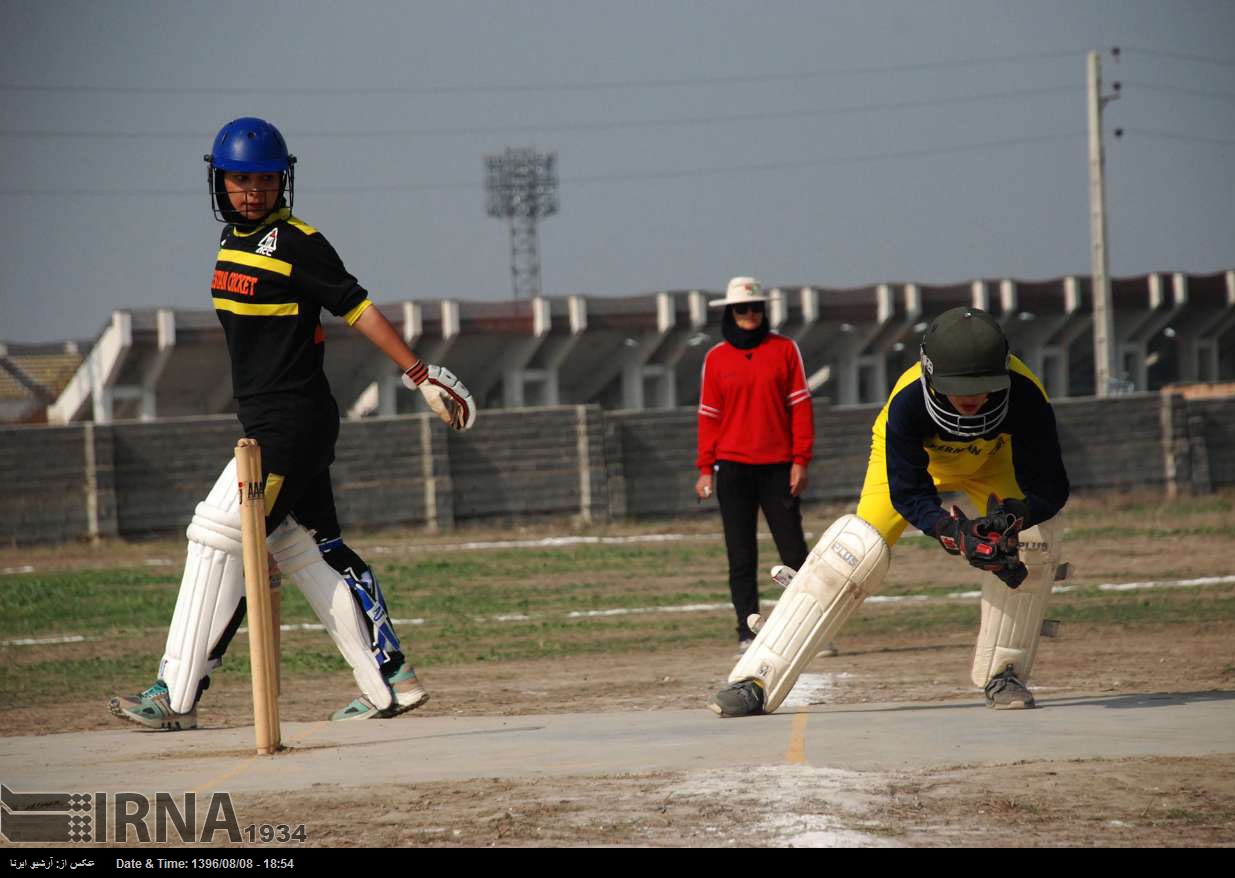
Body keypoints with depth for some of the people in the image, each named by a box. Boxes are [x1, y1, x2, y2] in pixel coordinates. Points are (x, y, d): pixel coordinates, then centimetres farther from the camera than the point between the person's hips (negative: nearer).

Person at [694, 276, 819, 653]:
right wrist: (705, 469, 1)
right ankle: (747, 633, 3)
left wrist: (800, 460, -5)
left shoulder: (784, 350, 4)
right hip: (733, 467, 1)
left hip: (778, 466, -1)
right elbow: (708, 416, 7)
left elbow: (800, 406, 2)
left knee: (794, 552, -4)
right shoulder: (716, 358, 7)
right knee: (741, 558, 1)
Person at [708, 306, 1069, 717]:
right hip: (914, 459, -1)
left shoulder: (1023, 395, -39)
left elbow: (1048, 486, -35)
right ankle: (755, 682, -19)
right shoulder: (907, 401, -40)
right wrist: (954, 532, -53)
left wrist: (1015, 515, -57)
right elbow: (909, 494, -33)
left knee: (1037, 534, -25)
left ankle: (1001, 674, -6)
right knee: (857, 550, -20)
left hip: (991, 460, 2)